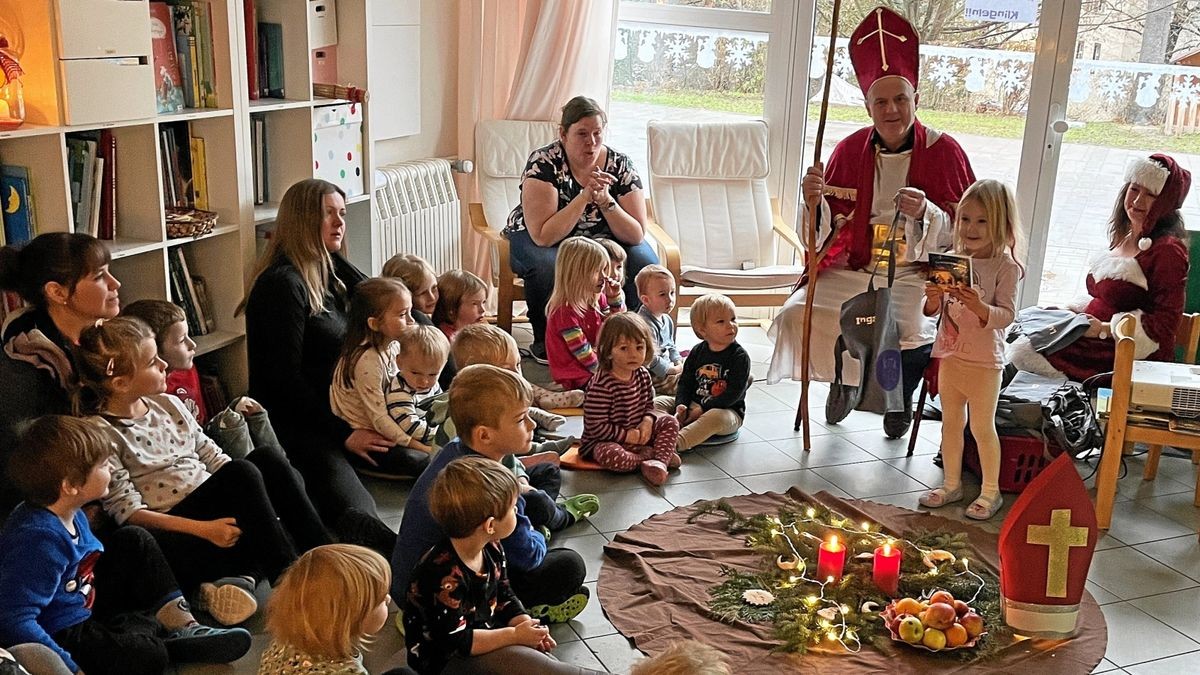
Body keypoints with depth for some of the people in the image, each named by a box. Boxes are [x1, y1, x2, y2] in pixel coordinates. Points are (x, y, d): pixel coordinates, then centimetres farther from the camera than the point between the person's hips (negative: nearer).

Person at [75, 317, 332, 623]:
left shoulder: (168, 404, 13)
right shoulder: (102, 433, -7)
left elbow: (214, 457, 15)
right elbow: (128, 512, -11)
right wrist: (203, 529, -20)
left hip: (218, 511, 7)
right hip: (174, 529, -6)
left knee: (268, 456, -20)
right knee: (241, 473, -30)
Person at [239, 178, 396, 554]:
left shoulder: (327, 271, 14)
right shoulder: (282, 283, -13)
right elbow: (285, 378, -16)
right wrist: (343, 434, -14)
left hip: (328, 415, 12)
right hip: (291, 427, -11)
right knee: (359, 519, -34)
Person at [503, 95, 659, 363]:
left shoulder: (620, 165, -14)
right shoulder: (543, 163, -23)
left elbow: (636, 235, -17)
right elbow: (544, 236, -30)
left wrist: (606, 201, -32)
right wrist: (585, 197, -36)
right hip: (538, 240, -3)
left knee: (646, 265, -24)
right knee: (547, 265, -37)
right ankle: (544, 341, -12)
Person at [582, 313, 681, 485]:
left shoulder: (642, 375, -1)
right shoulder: (601, 385, -26)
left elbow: (649, 404, 14)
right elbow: (595, 427, -25)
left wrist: (648, 421, -9)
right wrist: (627, 435, -20)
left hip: (637, 434, 8)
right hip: (604, 441, -7)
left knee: (670, 422, 2)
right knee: (609, 455, -38)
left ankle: (658, 461, -20)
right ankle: (650, 455, -14)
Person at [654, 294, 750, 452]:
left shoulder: (740, 356, -9)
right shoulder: (697, 352, 5)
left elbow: (734, 393, -16)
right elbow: (685, 382, 7)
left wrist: (703, 409, -20)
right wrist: (681, 405, -13)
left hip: (728, 411, -5)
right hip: (693, 406, 6)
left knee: (716, 417, -39)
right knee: (658, 402, -8)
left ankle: (677, 443, -51)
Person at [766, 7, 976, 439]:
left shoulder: (943, 151, -3)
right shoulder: (850, 150, 4)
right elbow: (826, 229, 7)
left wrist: (925, 212, -24)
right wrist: (815, 202, -16)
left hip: (915, 274, -2)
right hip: (852, 269, 3)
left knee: (910, 334, -32)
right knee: (799, 314, -22)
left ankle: (902, 395, 7)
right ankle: (842, 381, 13)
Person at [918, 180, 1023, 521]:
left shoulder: (1005, 266, -11)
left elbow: (1007, 314, -16)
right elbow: (933, 310, 7)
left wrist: (979, 307, -33)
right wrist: (933, 298, -15)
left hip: (984, 360, -5)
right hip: (950, 355, 5)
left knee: (982, 426, 4)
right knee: (951, 422, 15)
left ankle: (991, 491, 19)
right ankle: (952, 484, 29)